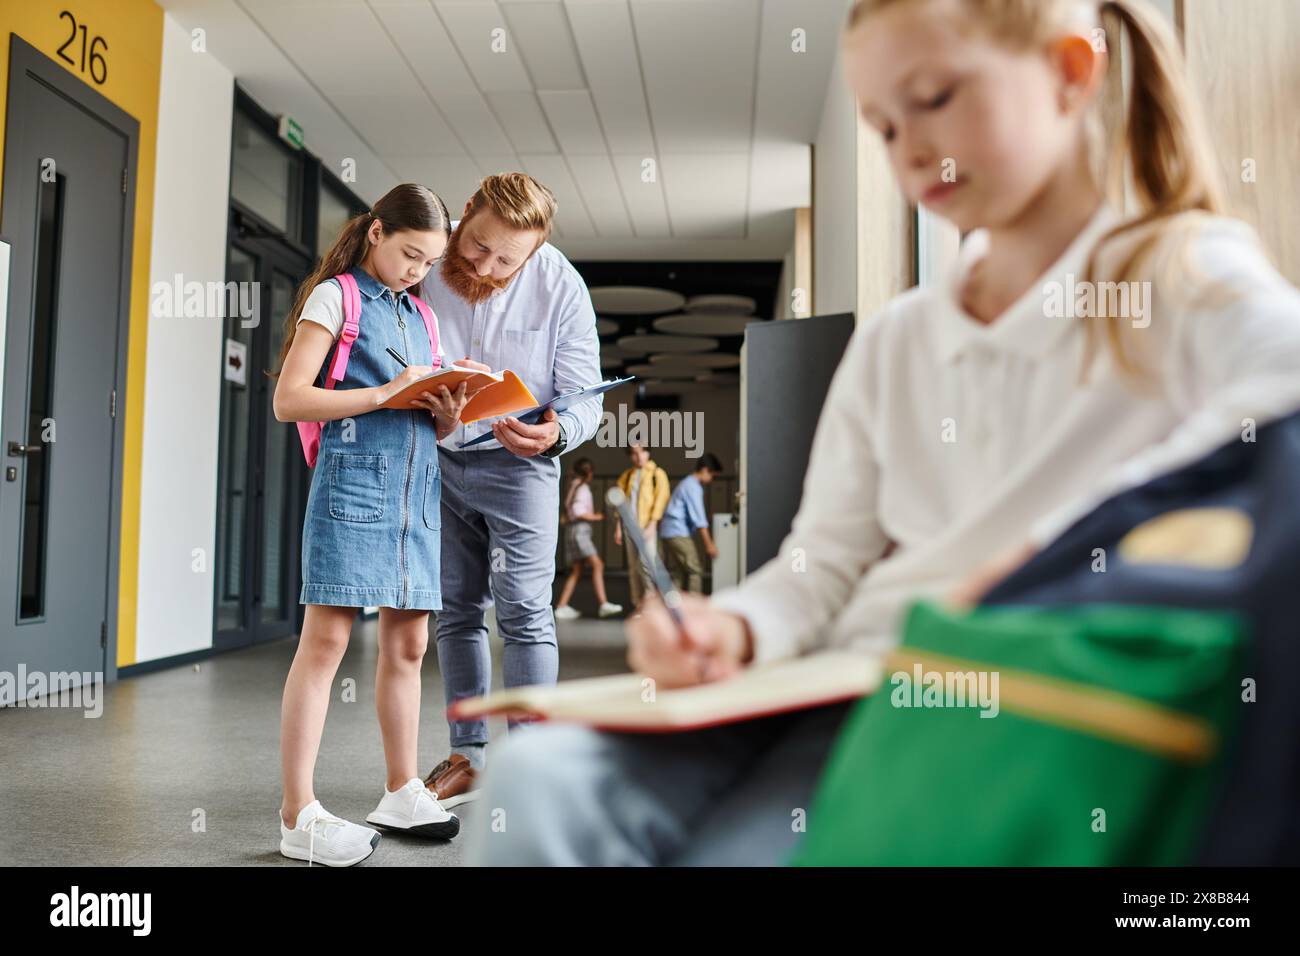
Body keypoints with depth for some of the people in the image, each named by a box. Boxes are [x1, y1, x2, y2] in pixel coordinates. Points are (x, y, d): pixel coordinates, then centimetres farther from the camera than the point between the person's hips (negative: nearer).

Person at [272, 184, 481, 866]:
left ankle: (402, 791, 21)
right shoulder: (335, 297, 2)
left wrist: (446, 413, 0)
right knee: (326, 639, -8)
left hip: (418, 486, 7)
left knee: (407, 643, 9)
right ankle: (298, 816, -3)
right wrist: (386, 392, -14)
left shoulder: (422, 317, 21)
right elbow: (289, 400, -8)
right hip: (353, 478, -6)